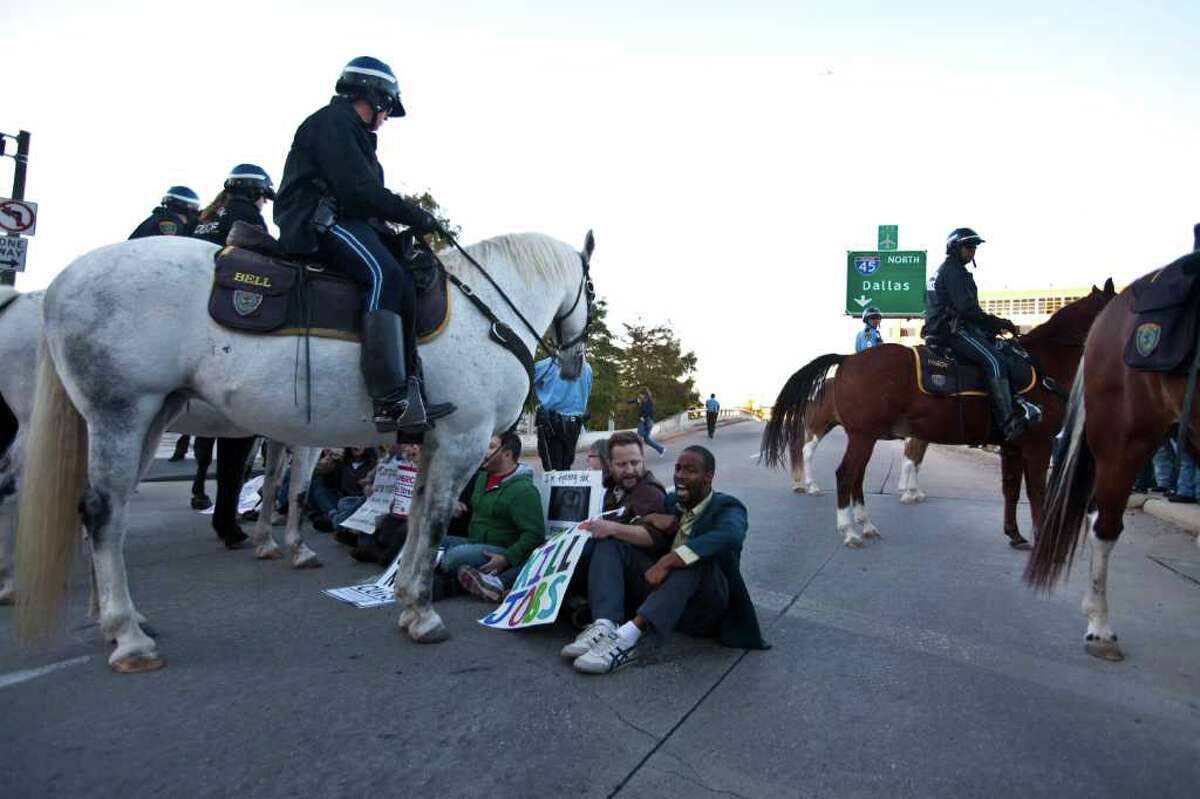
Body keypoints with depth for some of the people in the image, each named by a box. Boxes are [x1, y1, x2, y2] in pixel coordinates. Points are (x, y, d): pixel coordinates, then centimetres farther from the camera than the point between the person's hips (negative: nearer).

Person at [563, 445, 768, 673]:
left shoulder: (727, 507, -6)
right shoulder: (671, 501, 13)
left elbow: (729, 536, -30)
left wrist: (666, 562, -37)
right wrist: (652, 519, -12)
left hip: (702, 604, -5)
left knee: (699, 558, -35)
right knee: (611, 542, -7)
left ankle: (629, 635, -43)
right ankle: (606, 627, -30)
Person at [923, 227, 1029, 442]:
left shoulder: (944, 271, 25)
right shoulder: (953, 270, -8)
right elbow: (967, 309, -19)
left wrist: (995, 325, 19)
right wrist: (1000, 324, -13)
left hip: (944, 329, 11)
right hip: (953, 330, -11)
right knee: (995, 361, -21)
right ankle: (1009, 423, -29)